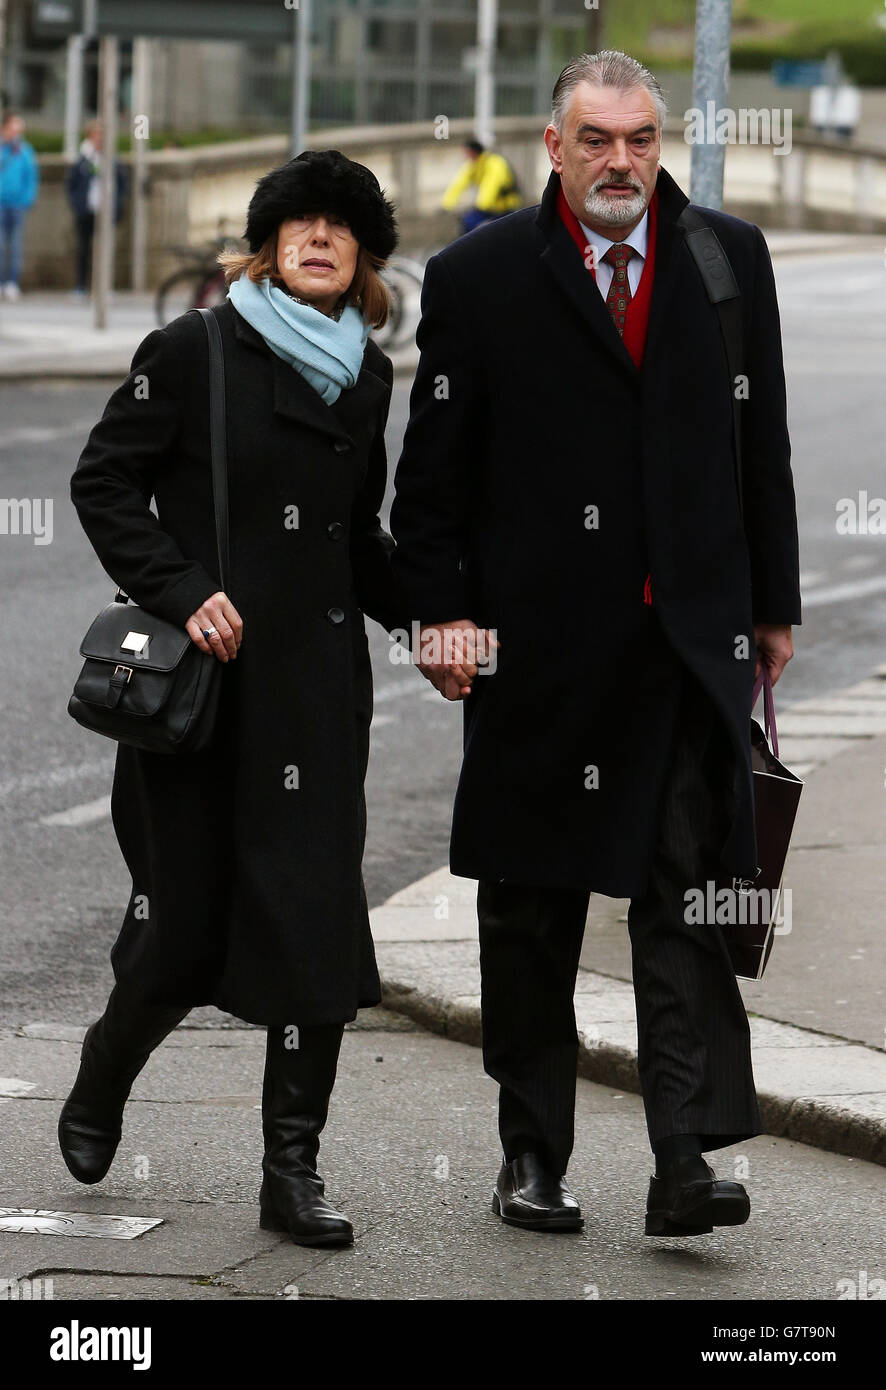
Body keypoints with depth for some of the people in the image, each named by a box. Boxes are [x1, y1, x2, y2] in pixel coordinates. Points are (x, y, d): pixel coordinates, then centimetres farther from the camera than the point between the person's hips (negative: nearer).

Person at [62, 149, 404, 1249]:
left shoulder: (368, 376, 10)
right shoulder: (194, 352, -6)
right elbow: (103, 481, -5)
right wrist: (183, 592, -16)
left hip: (320, 684, 4)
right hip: (206, 679, -4)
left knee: (318, 920, -4)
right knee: (181, 926, 2)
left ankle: (292, 1170, 3)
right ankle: (99, 1089, 33)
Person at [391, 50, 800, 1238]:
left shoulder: (730, 259, 6)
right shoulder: (480, 279, 0)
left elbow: (761, 442, 10)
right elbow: (434, 471, 2)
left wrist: (773, 604, 10)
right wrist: (441, 608, -5)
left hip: (691, 638, 1)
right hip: (537, 645, -1)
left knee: (690, 896, -8)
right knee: (531, 912, 9)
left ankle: (688, 1161, -12)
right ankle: (532, 1156, 20)